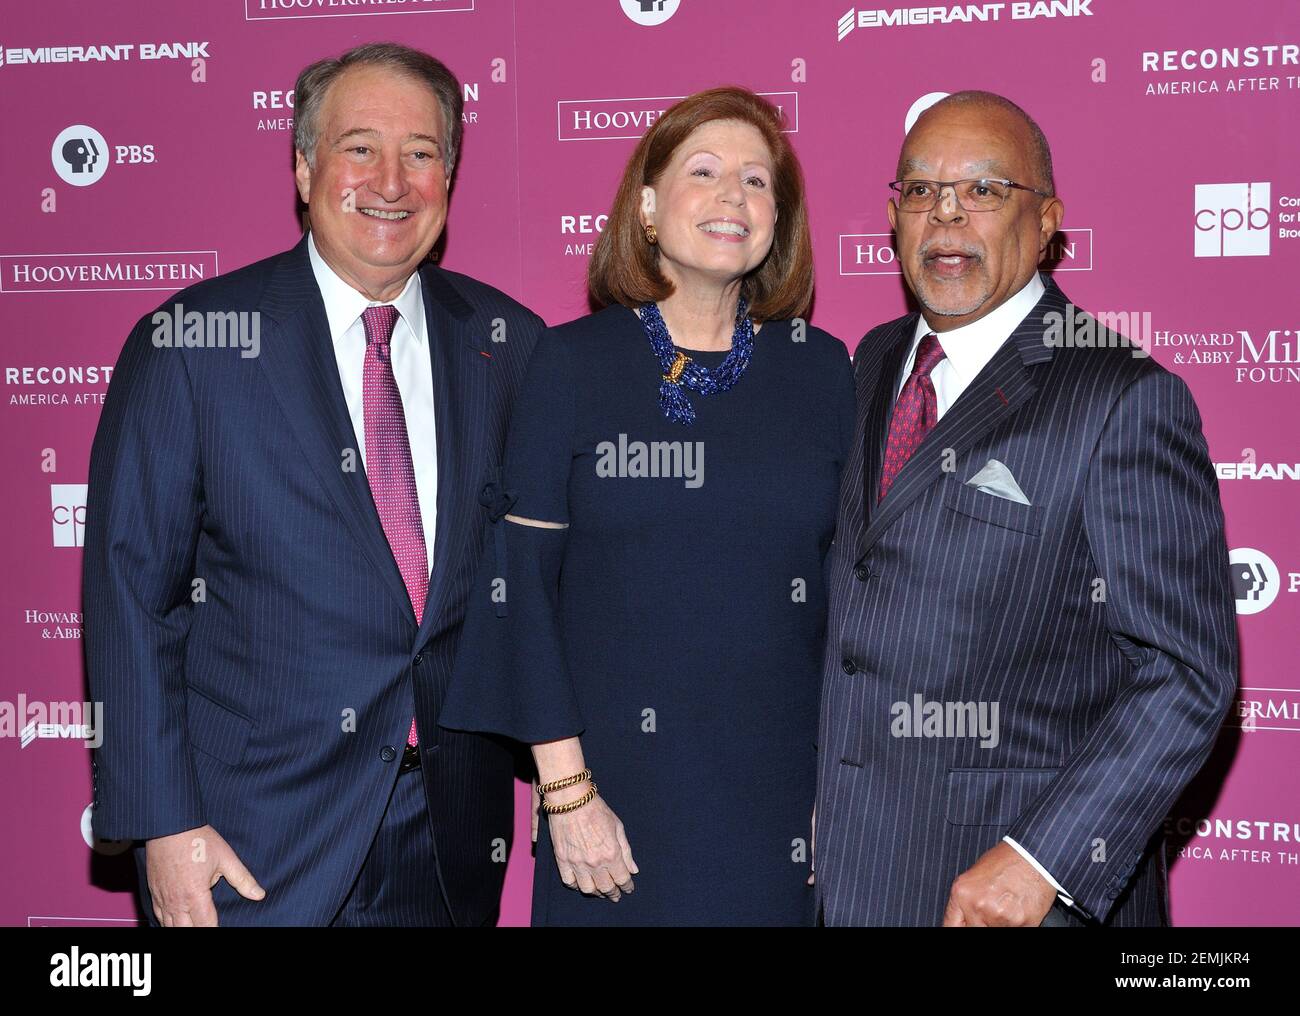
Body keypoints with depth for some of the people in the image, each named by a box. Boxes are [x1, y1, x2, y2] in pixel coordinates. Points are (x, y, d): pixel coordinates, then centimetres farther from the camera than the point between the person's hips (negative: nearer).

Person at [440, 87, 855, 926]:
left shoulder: (820, 367, 4)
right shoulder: (573, 362, -3)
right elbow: (522, 578, -5)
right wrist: (564, 787, -9)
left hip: (783, 793, 2)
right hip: (620, 784, -2)